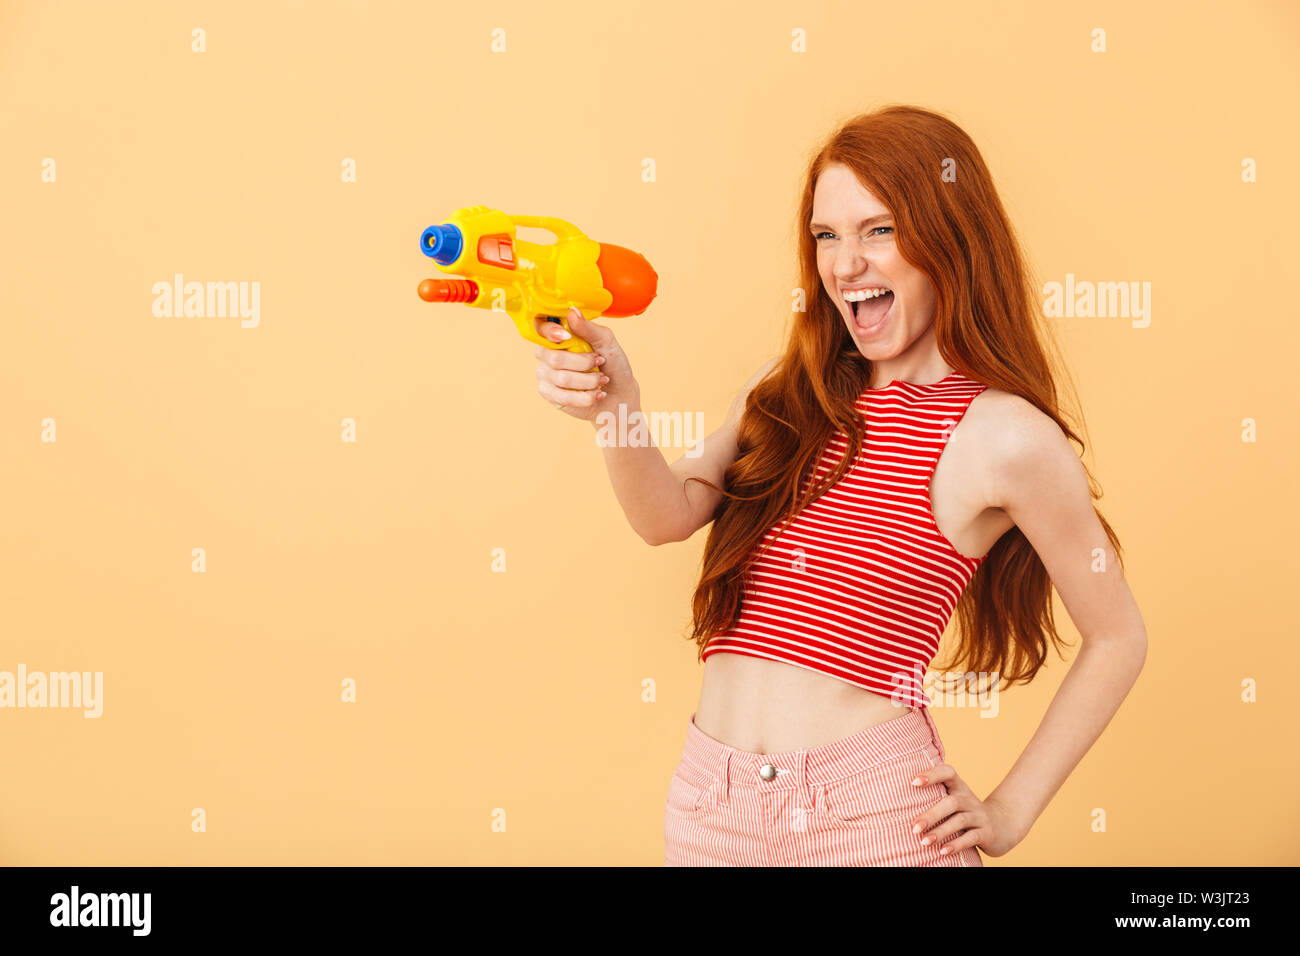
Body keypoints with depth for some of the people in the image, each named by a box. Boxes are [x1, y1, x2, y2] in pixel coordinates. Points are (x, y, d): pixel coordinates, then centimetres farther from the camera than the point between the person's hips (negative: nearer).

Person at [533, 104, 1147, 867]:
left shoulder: (1005, 438, -8)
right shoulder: (790, 390, 7)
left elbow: (1118, 637, -1)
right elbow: (672, 512, -5)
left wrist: (1009, 813, 0)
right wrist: (614, 405, -23)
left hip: (870, 805, -5)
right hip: (709, 797, 5)